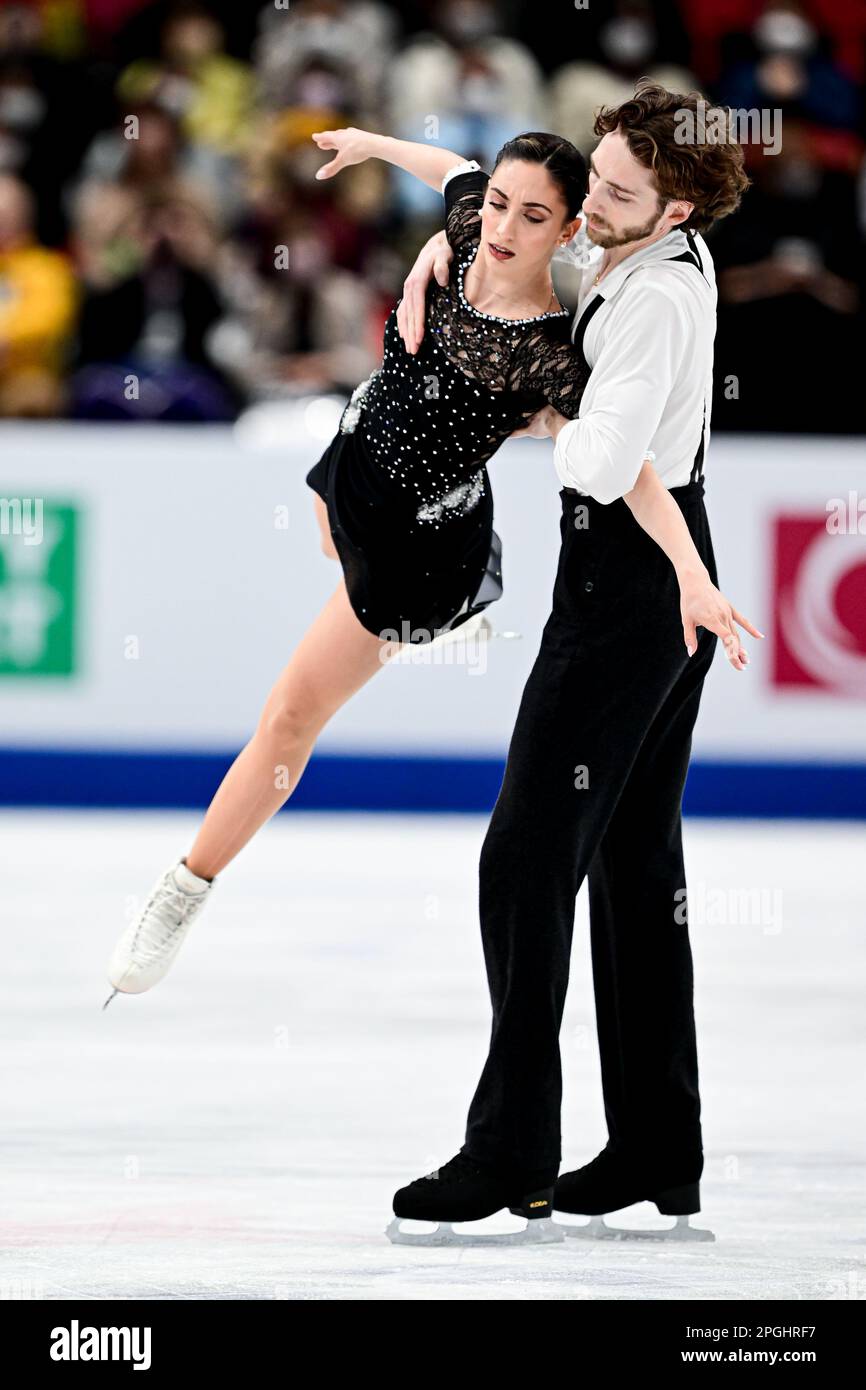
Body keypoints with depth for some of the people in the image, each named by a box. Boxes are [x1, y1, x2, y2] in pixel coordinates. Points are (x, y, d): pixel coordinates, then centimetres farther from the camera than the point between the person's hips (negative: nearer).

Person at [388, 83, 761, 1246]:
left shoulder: (657, 299, -21)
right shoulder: (667, 250, 6)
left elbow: (600, 463, -26)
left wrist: (536, 414, -7)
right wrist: (436, 260, 4)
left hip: (624, 581, -10)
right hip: (676, 574, 10)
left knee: (531, 854, -9)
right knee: (637, 862, 12)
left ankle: (513, 1154, -10)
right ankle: (659, 1151, 15)